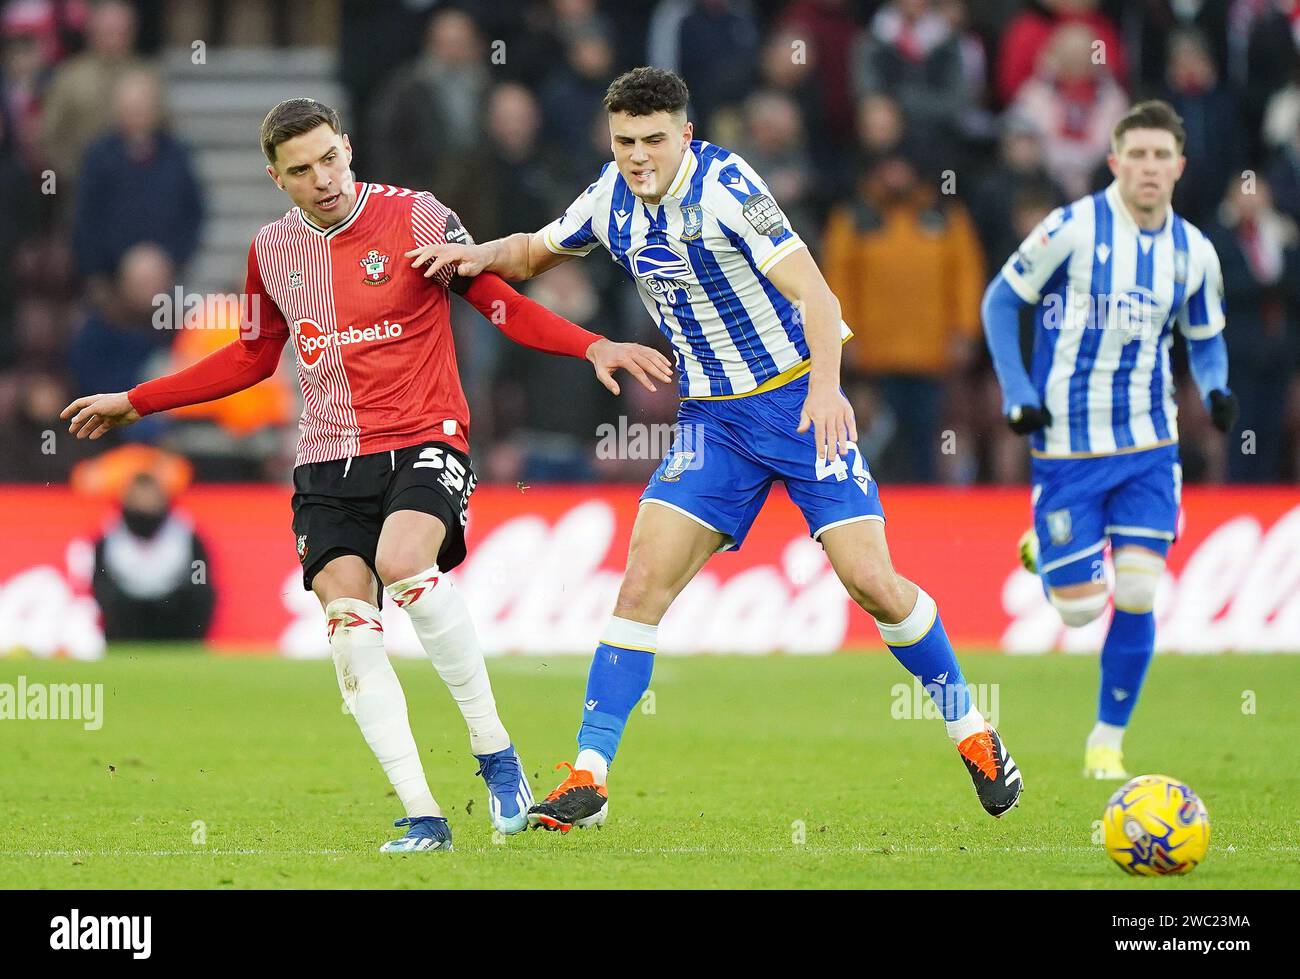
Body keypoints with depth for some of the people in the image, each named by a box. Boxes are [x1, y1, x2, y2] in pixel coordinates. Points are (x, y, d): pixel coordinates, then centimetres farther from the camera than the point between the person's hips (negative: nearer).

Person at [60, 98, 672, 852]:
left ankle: (495, 753, -16)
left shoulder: (416, 217, -6)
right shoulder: (272, 251, 9)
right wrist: (134, 403, 26)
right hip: (329, 462, 4)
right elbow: (252, 358, 24)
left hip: (423, 442, -4)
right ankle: (423, 818, -10)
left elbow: (502, 304, -2)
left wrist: (593, 347, -17)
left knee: (403, 563, -32)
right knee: (349, 622, -13)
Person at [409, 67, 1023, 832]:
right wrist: (484, 255, -2)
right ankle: (588, 780, -7)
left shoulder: (725, 186, -18)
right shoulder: (613, 200, 1)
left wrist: (826, 385, -40)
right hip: (714, 417, 5)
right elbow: (537, 252, 20)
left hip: (800, 398, -5)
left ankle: (971, 732, 10)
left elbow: (813, 294, -24)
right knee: (645, 581, -9)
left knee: (871, 581, -11)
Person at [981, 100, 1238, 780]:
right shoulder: (1072, 229, -10)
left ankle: (1108, 741, 8)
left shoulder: (1193, 252, 3)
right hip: (1067, 446, -3)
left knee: (1137, 597, -8)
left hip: (1149, 446, 3)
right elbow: (1000, 302, -1)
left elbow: (1205, 338, 18)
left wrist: (1216, 389, -3)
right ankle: (1044, 551, 33)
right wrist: (1016, 394, -10)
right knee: (1080, 608, -3)